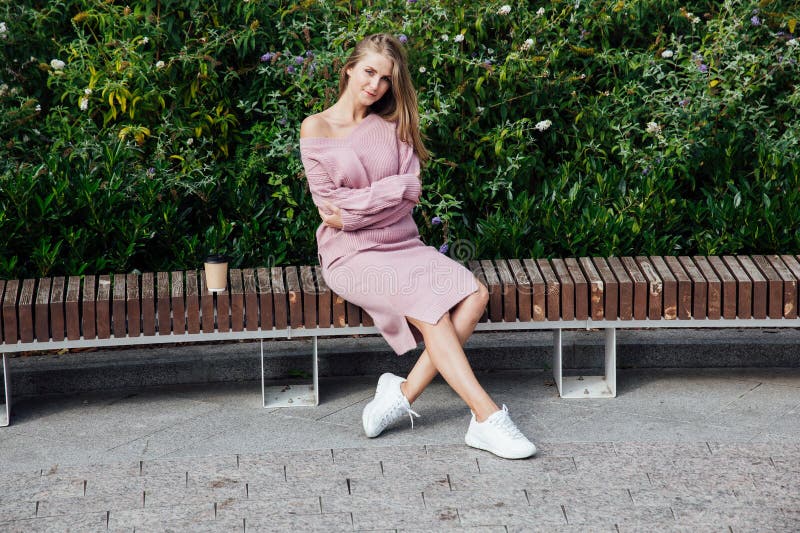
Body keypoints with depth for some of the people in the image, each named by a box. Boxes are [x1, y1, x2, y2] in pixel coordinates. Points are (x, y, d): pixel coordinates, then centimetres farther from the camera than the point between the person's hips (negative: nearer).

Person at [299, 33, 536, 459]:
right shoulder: (317, 128, -1)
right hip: (352, 253, -5)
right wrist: (392, 191, -11)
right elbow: (328, 201, -8)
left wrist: (351, 212, -12)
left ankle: (404, 393, -20)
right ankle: (487, 418, -30)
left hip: (401, 244, 5)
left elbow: (410, 192, -2)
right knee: (429, 306, -28)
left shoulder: (392, 128, 12)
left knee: (474, 295, -20)